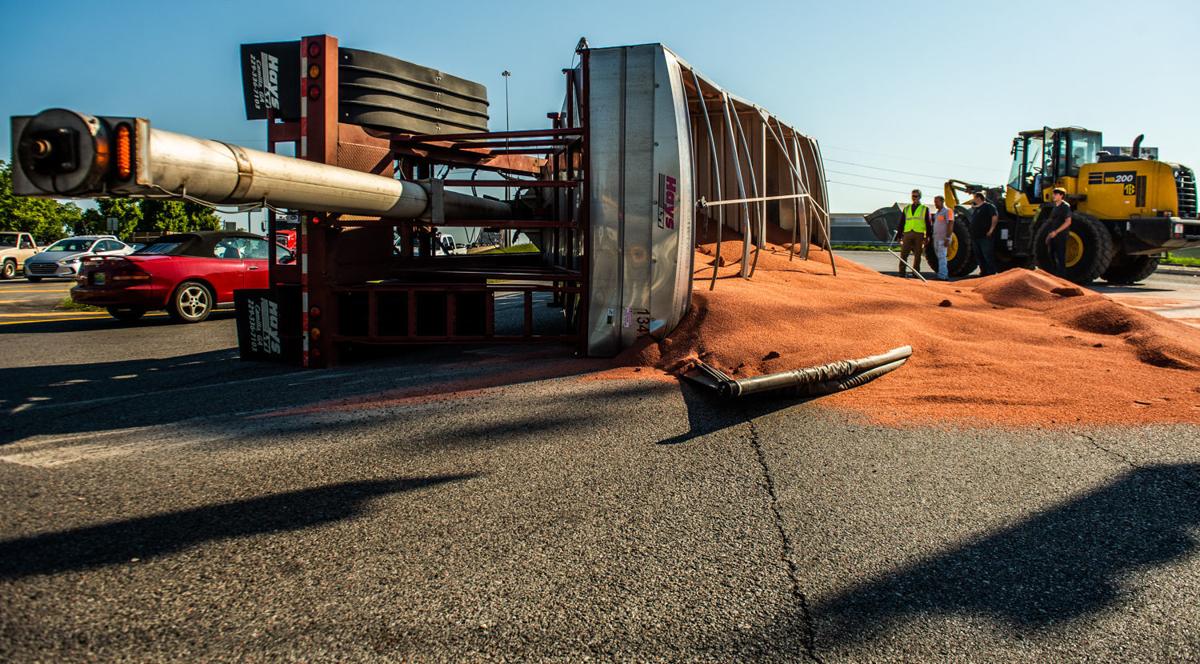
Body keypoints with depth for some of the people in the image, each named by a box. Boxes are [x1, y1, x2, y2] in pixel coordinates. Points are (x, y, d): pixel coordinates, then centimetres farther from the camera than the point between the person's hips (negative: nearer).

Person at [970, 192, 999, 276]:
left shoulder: (988, 206, -9)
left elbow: (995, 217, -19)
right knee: (979, 256, 13)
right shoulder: (974, 208, 18)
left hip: (985, 237, -9)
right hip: (975, 237, 9)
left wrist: (991, 230, -21)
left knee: (988, 256, -7)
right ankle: (983, 272, 22)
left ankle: (991, 273, -3)